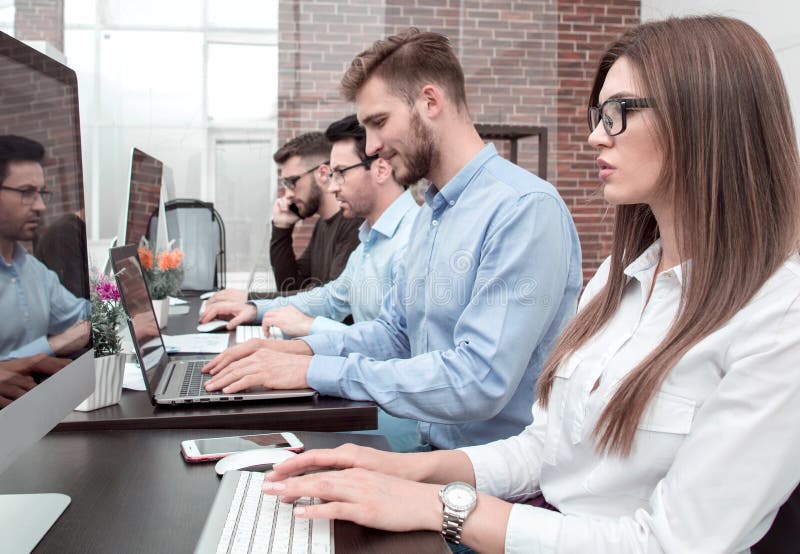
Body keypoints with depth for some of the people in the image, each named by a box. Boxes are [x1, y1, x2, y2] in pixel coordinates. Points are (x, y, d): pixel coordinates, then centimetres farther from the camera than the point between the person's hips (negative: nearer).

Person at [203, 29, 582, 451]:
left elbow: (478, 380, -26)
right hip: (434, 453, 8)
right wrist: (303, 349, 1)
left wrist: (315, 370, -21)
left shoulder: (526, 209, -19)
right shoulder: (429, 213, 12)